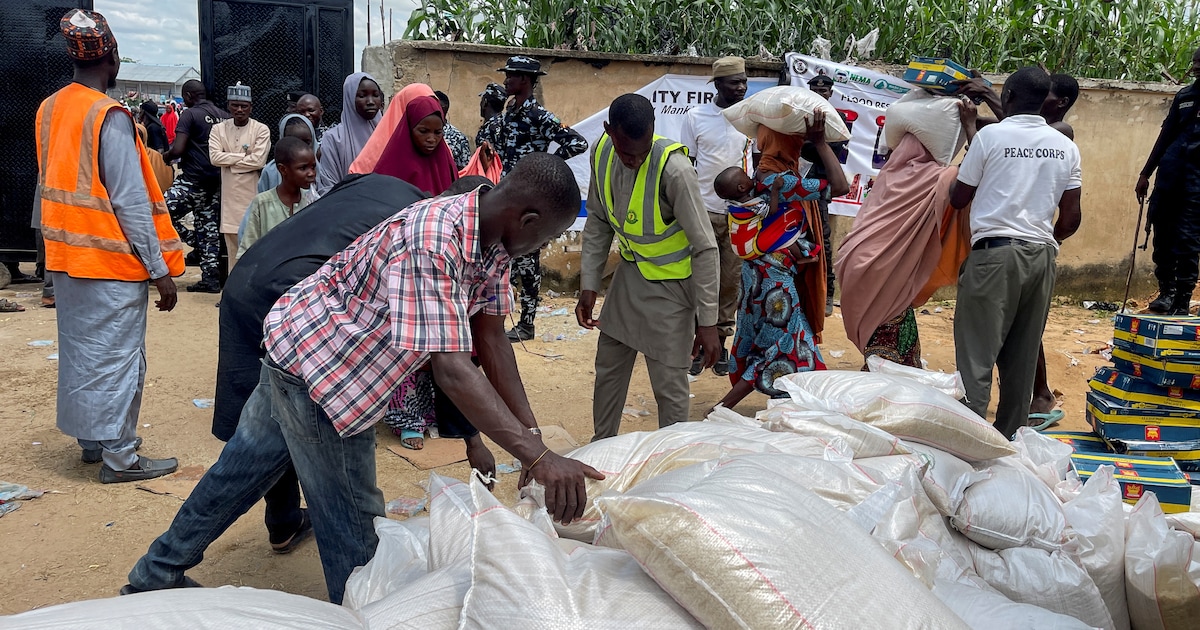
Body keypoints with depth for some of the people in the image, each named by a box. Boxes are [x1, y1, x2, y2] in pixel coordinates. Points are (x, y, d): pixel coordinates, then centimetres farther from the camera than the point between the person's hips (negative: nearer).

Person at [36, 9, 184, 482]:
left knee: (79, 349, 16)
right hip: (111, 262, -8)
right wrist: (160, 269, -15)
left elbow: (49, 184, 13)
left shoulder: (49, 110, 7)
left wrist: (57, 242, 21)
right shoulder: (109, 116, -17)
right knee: (118, 355, 0)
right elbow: (131, 203, -19)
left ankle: (90, 437, 29)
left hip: (66, 256, 8)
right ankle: (119, 457, 7)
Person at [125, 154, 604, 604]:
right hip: (313, 362, -10)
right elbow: (451, 370, -41)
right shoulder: (432, 243, -35)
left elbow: (490, 337, -4)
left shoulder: (490, 242, -6)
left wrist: (533, 434, -11)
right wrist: (537, 457, -45)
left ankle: (156, 574, 45)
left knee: (239, 472, 24)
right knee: (350, 515, 3)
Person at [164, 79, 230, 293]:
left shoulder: (190, 114, -7)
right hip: (217, 180, 7)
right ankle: (210, 278, 9)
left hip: (193, 179, -7)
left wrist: (166, 156, 5)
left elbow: (177, 149, -15)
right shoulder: (224, 116, 9)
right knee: (210, 229, 9)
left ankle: (196, 243, 1)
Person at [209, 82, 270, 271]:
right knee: (233, 247, 8)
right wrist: (244, 156, -9)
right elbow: (214, 157, -6)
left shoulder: (261, 130, -2)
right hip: (230, 196, 3)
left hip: (254, 194, -3)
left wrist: (230, 162, -6)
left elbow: (259, 160, -13)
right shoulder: (219, 129, 7)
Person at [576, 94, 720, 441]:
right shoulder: (601, 153, -10)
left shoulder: (673, 168, -28)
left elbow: (705, 249, -22)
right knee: (608, 368, 17)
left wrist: (707, 322, -21)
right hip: (629, 272, 6)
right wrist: (588, 286, 0)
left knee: (669, 385, -2)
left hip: (669, 283, -6)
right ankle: (600, 446, 37)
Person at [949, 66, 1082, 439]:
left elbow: (958, 199, 4)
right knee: (1023, 356, 11)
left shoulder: (990, 135, -3)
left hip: (995, 251, -5)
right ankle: (1011, 436, 18)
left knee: (977, 352, -3)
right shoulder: (1066, 147, 10)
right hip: (1042, 255, 5)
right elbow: (1071, 218, 8)